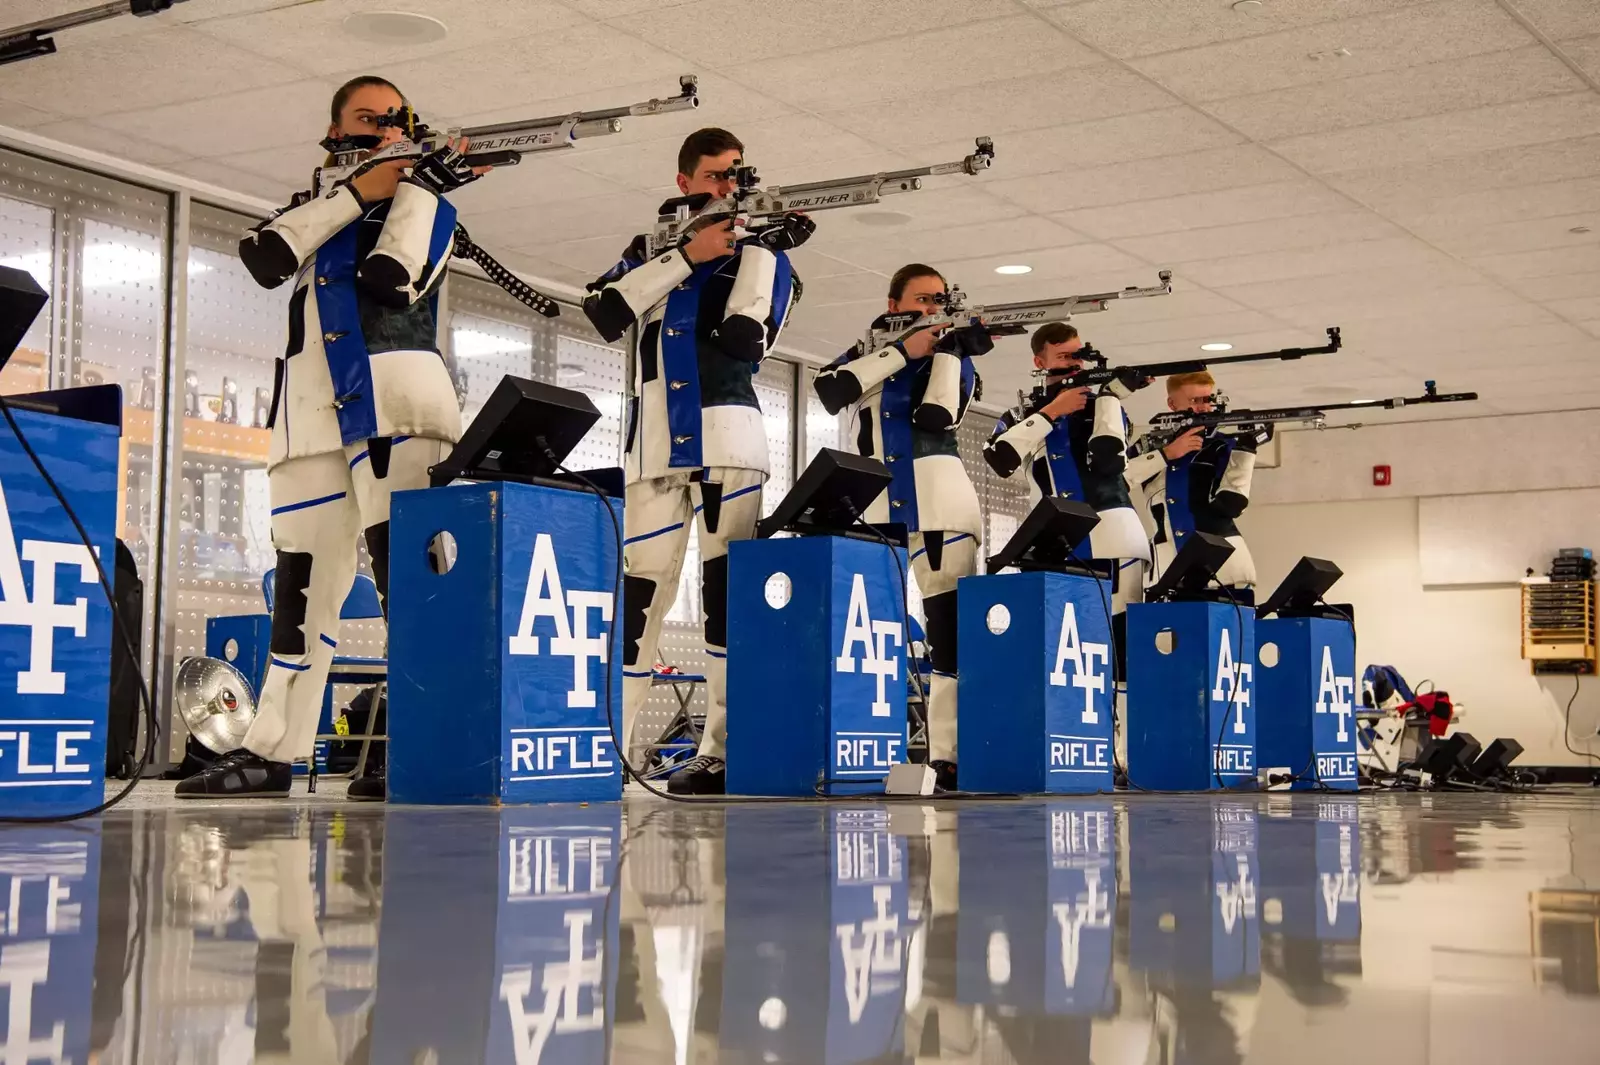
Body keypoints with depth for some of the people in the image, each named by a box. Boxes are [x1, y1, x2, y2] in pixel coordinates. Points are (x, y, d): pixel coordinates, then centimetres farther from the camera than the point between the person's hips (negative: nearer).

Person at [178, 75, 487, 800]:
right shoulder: (311, 208, 22)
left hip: (399, 396, -3)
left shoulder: (427, 207, 15)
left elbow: (389, 280, -6)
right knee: (301, 577, 3)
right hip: (312, 407, 3)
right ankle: (273, 751, 7)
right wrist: (358, 191, -4)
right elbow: (263, 259, -2)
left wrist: (417, 188, -5)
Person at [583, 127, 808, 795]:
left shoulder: (761, 259, 14)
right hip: (655, 447, 1)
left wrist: (761, 248, -5)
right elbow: (605, 314, -3)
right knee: (639, 592, 0)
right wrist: (687, 255, -5)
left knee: (730, 591, -8)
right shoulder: (651, 251, 18)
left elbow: (743, 342, -5)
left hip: (730, 442, -1)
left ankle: (724, 751, -8)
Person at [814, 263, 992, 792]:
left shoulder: (953, 354, 11)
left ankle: (949, 757, -8)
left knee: (951, 624, -8)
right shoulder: (867, 351, 14)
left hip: (938, 505, -1)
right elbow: (829, 390, -9)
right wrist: (903, 350, -10)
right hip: (870, 508, 1)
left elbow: (935, 419, -7)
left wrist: (952, 351, -13)